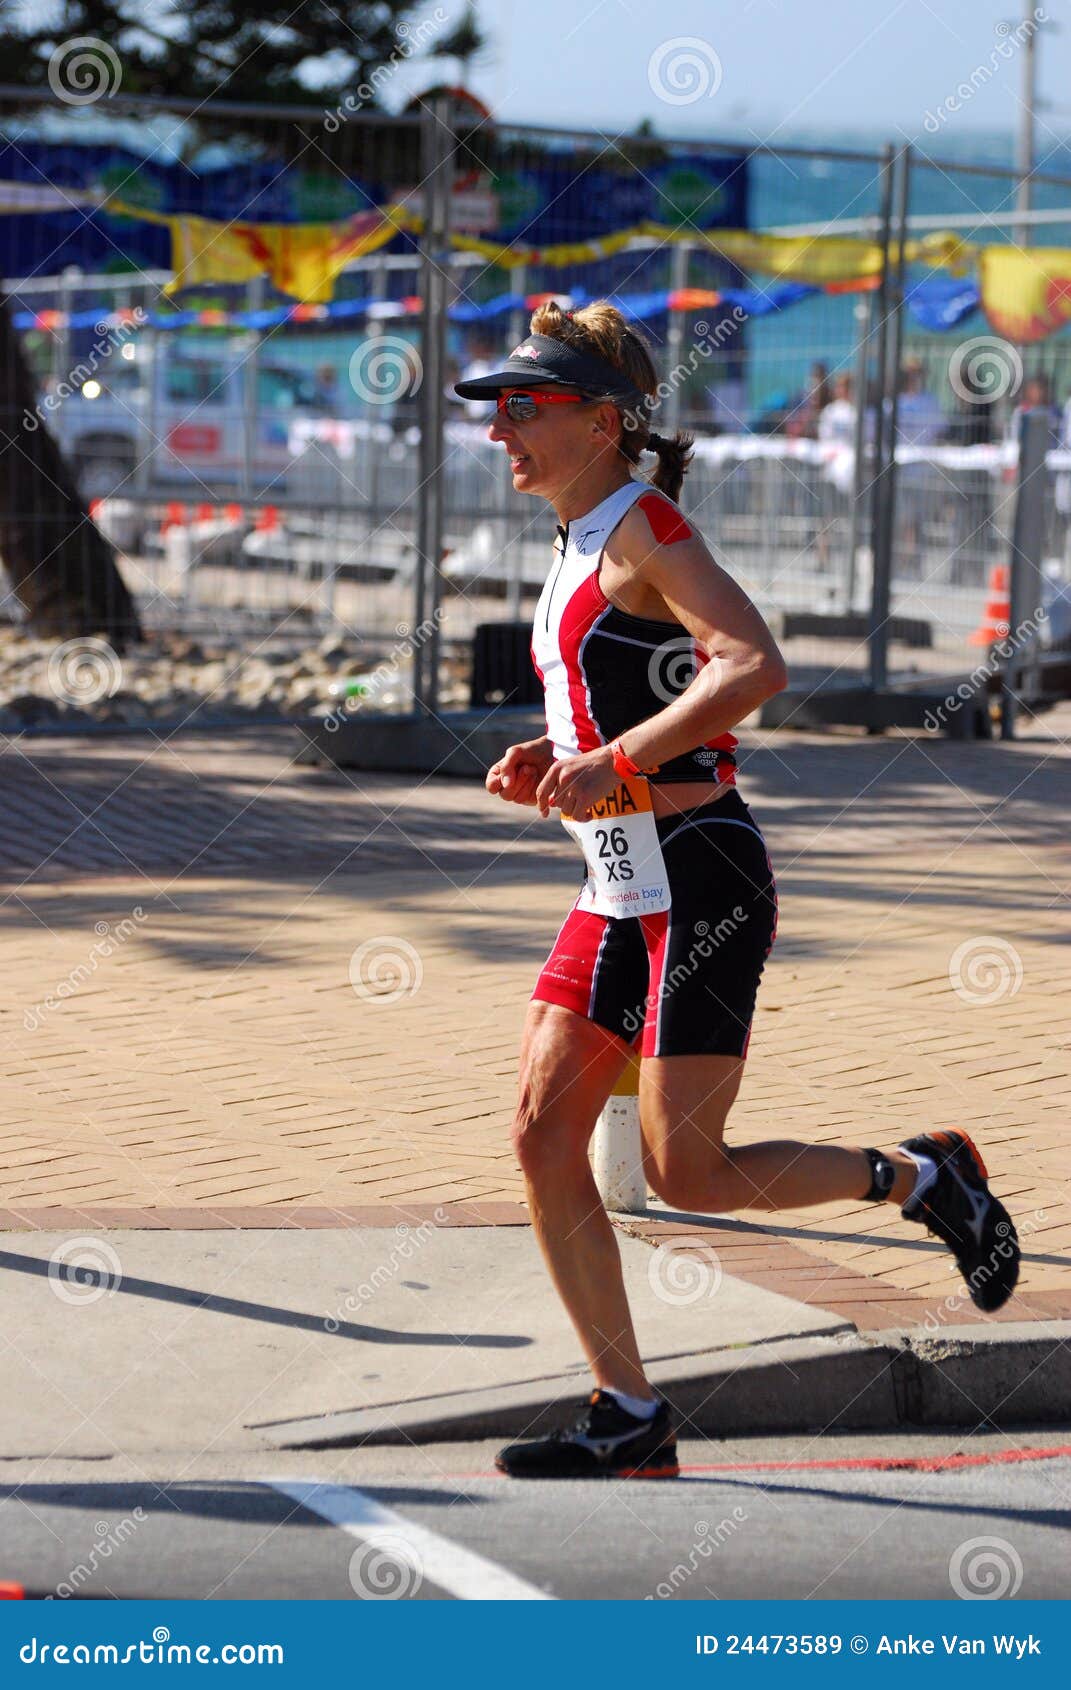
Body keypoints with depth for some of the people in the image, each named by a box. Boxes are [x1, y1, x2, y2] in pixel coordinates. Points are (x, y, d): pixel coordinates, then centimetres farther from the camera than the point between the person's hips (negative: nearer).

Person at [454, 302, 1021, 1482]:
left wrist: (615, 762, -28)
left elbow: (756, 666, -28)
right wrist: (550, 759, 8)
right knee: (543, 1139, 1)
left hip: (699, 883, -9)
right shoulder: (580, 544, 14)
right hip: (619, 890, 9)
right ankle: (628, 1419, 9)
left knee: (686, 1173, -8)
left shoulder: (644, 526, -13)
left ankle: (921, 1177, 15)